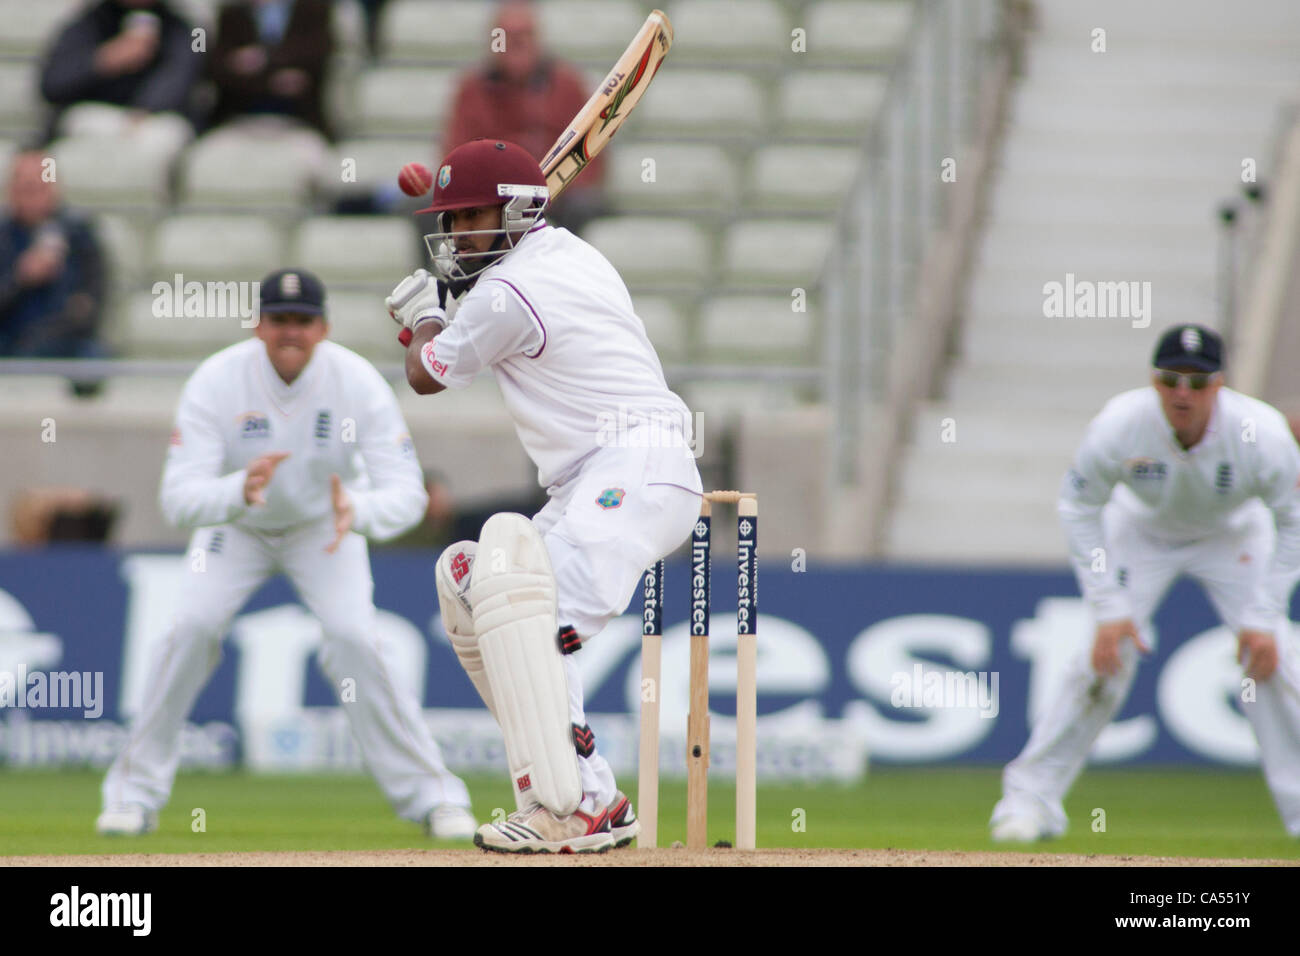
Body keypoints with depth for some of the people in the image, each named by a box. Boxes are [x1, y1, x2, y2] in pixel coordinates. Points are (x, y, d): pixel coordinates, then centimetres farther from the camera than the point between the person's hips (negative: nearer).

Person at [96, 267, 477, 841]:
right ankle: (135, 792, -6)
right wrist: (239, 490, -56)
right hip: (235, 527, 0)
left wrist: (355, 512, -53)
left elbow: (407, 493, -31)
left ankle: (429, 793, -6)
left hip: (323, 528, 0)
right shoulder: (216, 383, -28)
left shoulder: (358, 384, -27)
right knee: (192, 626, -20)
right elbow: (177, 498, -35)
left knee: (353, 638, -20)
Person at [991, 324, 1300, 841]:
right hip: (1143, 529, 0)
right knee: (1105, 658, -13)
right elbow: (1079, 506, -18)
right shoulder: (1119, 426, -33)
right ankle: (1030, 797, -3)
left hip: (1234, 536, 0)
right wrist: (1109, 608, -23)